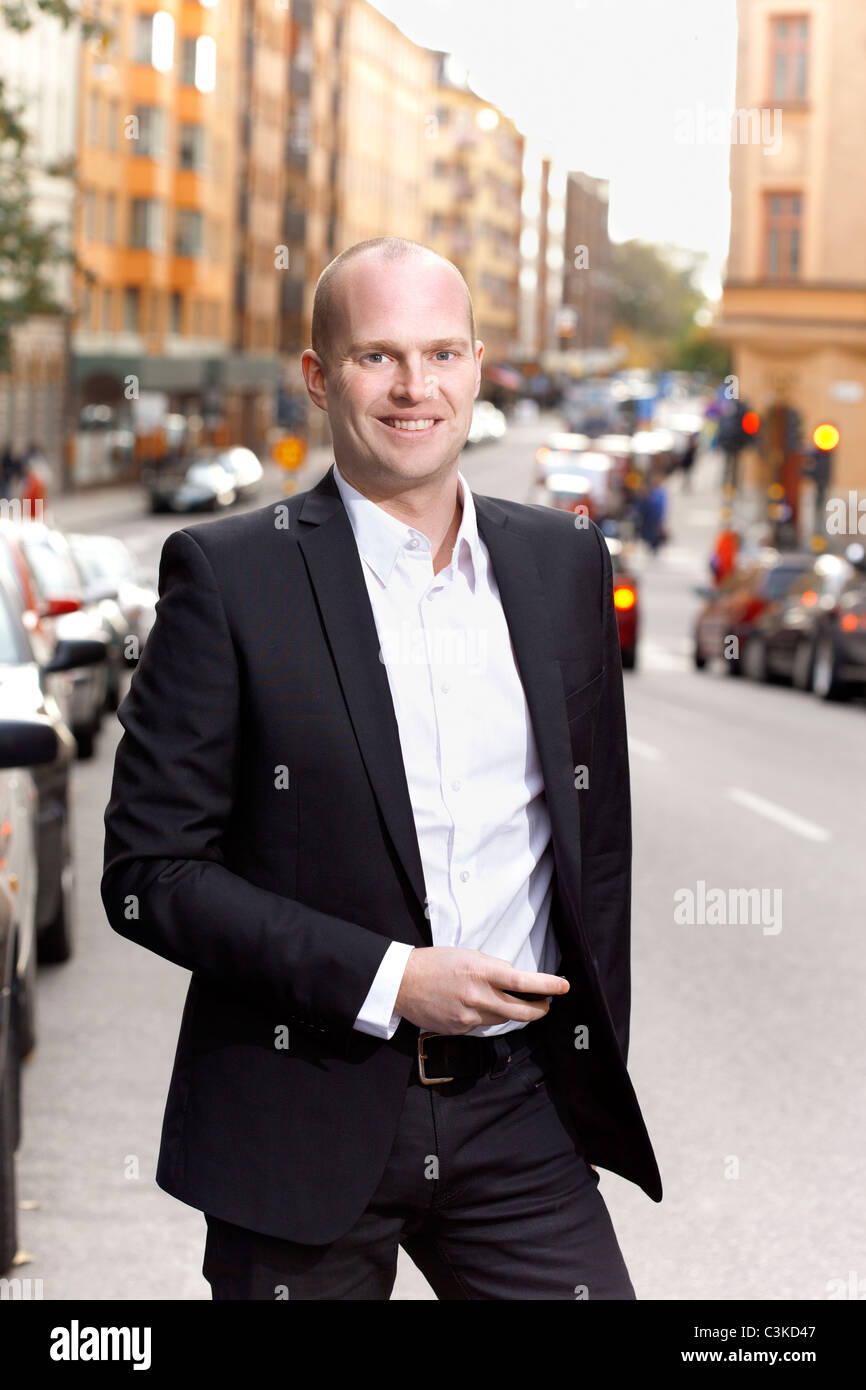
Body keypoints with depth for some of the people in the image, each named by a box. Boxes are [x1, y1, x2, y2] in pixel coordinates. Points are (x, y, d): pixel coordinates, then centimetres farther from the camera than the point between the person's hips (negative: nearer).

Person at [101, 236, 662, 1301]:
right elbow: (147, 872, -9)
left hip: (518, 1111, 3)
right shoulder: (227, 574, -6)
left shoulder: (564, 561, 8)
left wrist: (596, 1071, 12)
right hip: (303, 1127, -3)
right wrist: (385, 980, -15)